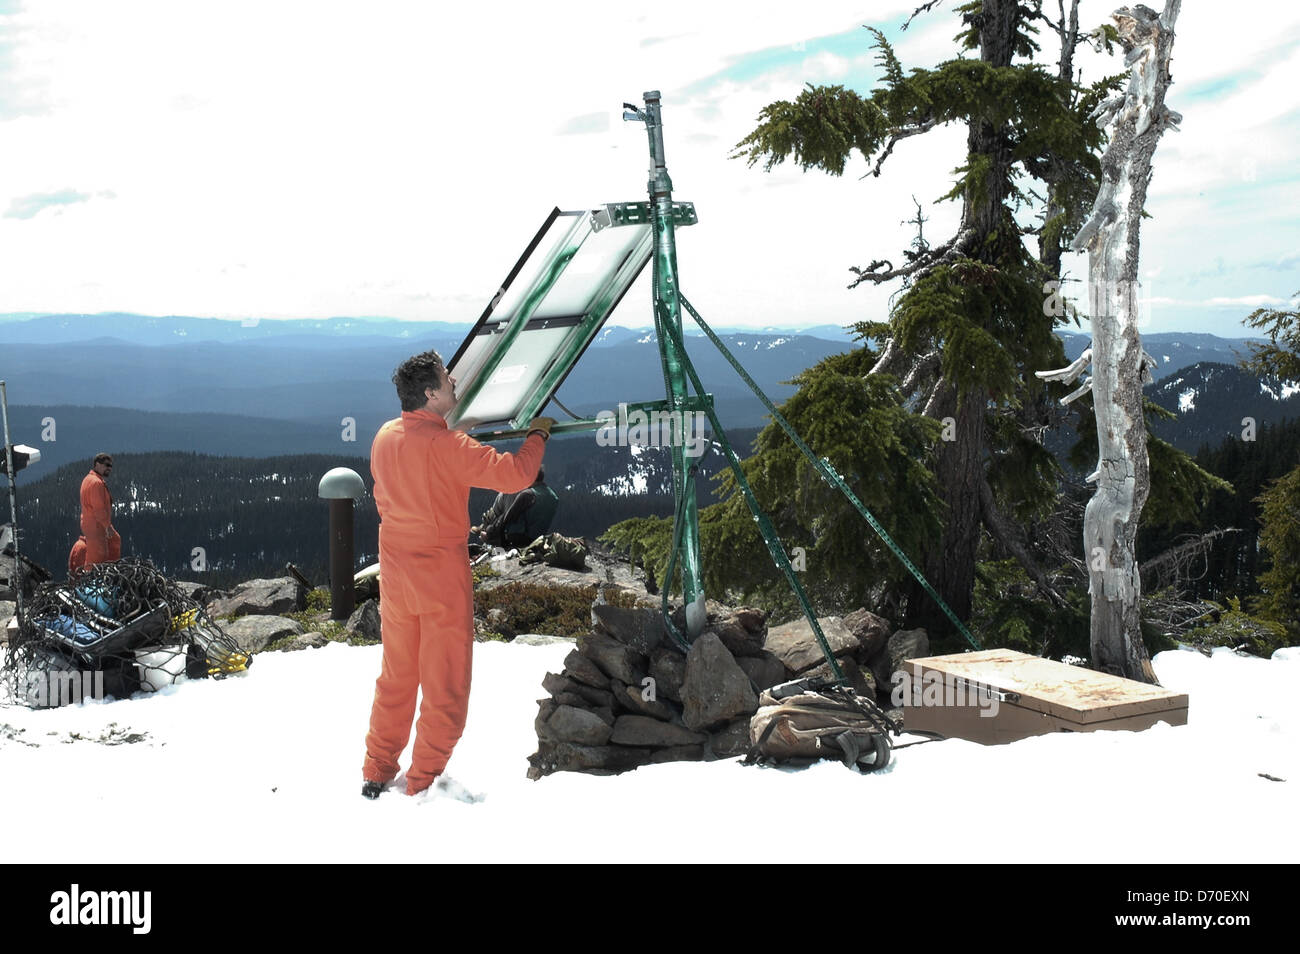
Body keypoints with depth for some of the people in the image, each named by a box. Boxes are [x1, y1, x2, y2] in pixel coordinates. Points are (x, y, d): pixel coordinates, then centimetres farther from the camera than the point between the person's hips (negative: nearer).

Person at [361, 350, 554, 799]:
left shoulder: (384, 437, 3)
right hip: (442, 576, -7)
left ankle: (376, 775, 24)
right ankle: (423, 785, 9)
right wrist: (537, 435, -5)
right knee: (445, 684, 5)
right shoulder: (446, 445, -20)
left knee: (396, 677, 18)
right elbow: (512, 474, -20)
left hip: (395, 572, 7)